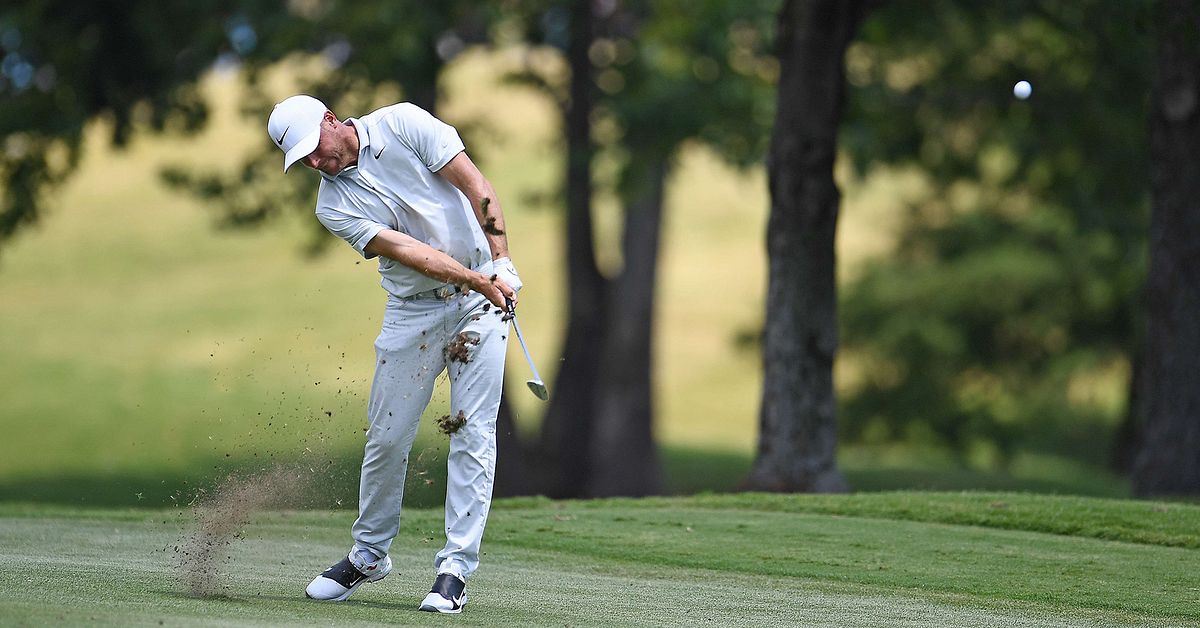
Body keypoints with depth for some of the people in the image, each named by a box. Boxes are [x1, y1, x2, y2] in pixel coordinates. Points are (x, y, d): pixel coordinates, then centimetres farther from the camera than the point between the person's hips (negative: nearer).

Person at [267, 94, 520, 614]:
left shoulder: (403, 123, -6)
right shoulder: (333, 206, -4)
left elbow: (475, 185, -8)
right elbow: (402, 249, -15)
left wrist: (502, 267, -17)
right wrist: (480, 281, -26)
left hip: (481, 300, -2)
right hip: (413, 312, 2)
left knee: (473, 431, -8)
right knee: (387, 436, 2)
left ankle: (456, 569, -7)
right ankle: (369, 554, 22)